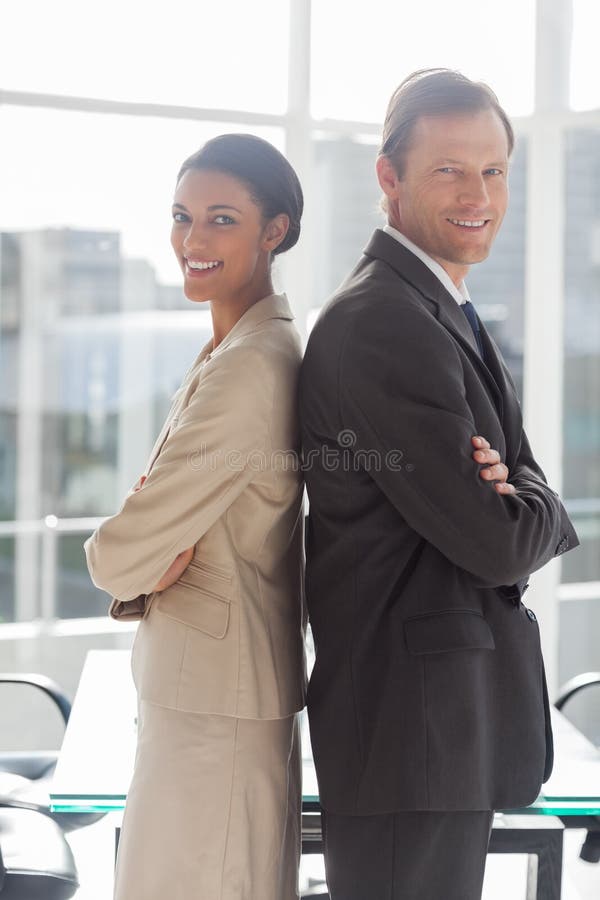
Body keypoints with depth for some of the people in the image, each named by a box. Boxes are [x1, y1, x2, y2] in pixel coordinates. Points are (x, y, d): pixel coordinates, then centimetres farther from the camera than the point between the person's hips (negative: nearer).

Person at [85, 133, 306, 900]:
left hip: (215, 703, -10)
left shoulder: (249, 368, -22)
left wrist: (122, 560, 0)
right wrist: (147, 563, -6)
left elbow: (121, 551, -21)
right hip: (196, 686, 10)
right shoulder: (230, 352, 11)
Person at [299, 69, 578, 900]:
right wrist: (533, 511, 2)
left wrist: (509, 489, -10)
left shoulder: (444, 316, 15)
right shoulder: (380, 324, -18)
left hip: (451, 710, 10)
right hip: (411, 716, -10)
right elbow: (498, 542, -20)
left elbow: (526, 482, 12)